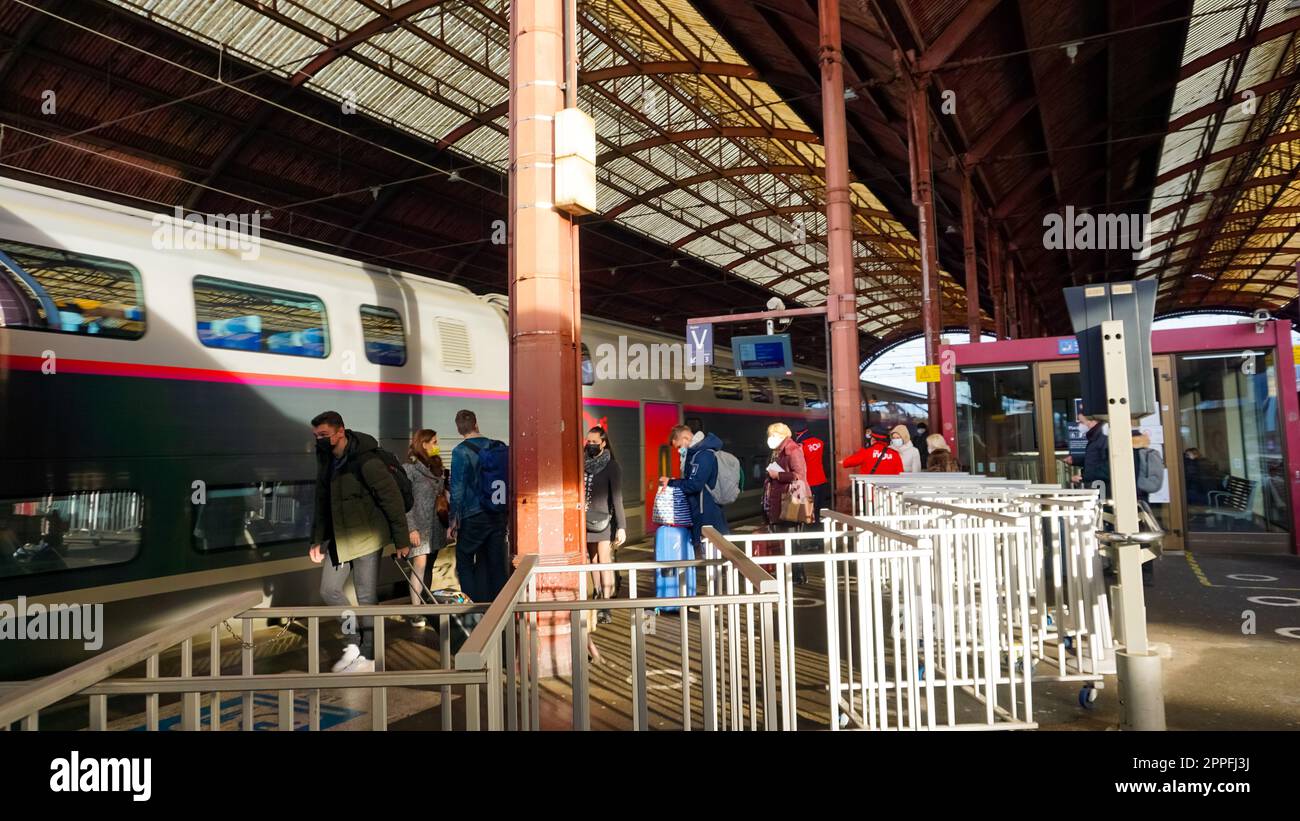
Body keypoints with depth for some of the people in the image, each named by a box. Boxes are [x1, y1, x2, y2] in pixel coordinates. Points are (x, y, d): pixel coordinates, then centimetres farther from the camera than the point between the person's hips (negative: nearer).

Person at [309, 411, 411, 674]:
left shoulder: (366, 461, -21)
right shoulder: (326, 460, 4)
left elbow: (393, 499, -17)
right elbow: (322, 502, 15)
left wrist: (401, 540, -14)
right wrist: (318, 540, 14)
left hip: (366, 538, -8)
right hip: (339, 539, 8)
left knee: (366, 597, 0)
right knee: (329, 590, 11)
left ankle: (368, 657, 14)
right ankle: (353, 643, 27)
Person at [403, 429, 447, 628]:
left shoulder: (434, 467, 13)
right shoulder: (409, 468, -7)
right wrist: (411, 528, -16)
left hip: (435, 525, 6)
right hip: (419, 526, -6)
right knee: (419, 565, -10)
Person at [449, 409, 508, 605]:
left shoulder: (460, 452, -10)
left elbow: (457, 489, -12)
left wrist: (453, 522, -6)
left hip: (473, 517, -4)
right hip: (498, 515, 4)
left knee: (465, 563, 9)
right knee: (496, 564, 10)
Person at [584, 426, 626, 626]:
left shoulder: (611, 466, -6)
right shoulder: (583, 464, 6)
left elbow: (617, 497, -9)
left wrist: (621, 526, -14)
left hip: (604, 520, -4)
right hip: (586, 520, 4)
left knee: (604, 562, -6)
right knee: (593, 562, 10)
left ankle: (605, 607, -5)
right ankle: (598, 597, 20)